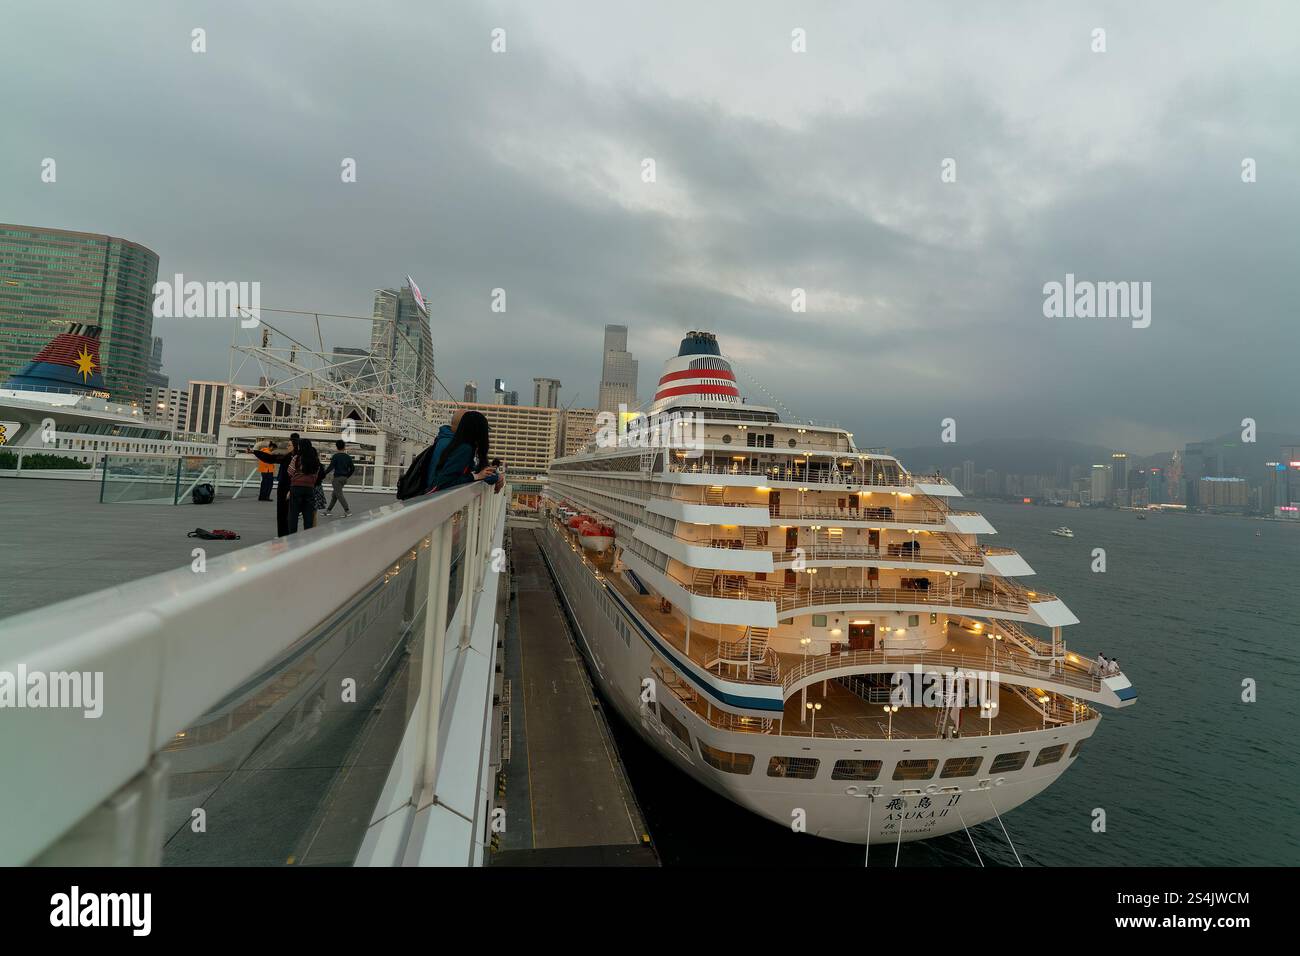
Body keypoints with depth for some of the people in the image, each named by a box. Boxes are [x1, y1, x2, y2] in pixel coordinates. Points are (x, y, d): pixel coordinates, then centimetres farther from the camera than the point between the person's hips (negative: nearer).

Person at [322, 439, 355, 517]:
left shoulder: (335, 456, -10)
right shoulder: (348, 457, 6)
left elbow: (331, 468, -17)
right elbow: (352, 468, 8)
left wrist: (323, 475, -11)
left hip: (337, 477, -6)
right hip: (344, 478, 7)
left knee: (339, 495, -6)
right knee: (334, 494, 18)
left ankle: (347, 511, -15)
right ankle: (329, 510, 26)